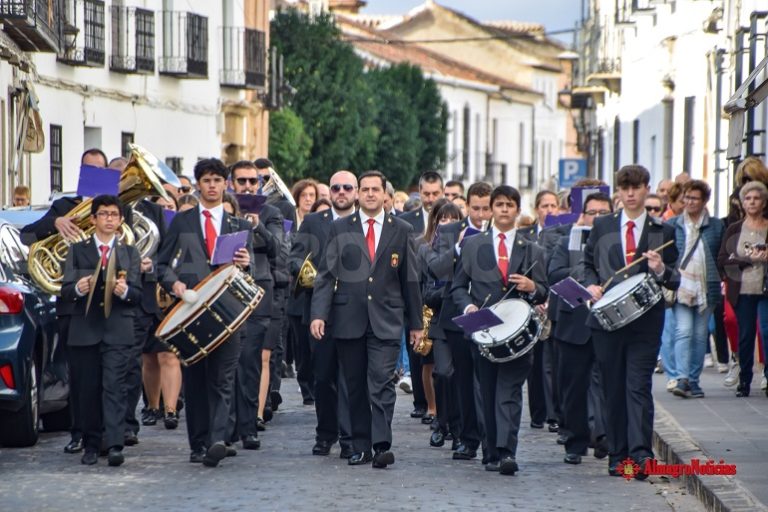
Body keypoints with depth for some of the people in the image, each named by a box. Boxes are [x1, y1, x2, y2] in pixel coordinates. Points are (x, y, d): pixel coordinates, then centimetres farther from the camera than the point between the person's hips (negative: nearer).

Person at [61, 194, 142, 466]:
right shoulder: (77, 251, 12)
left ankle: (115, 445, -18)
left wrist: (125, 291, -16)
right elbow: (65, 291, 5)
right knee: (87, 390, 3)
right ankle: (91, 446, 10)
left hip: (118, 329, -1)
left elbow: (138, 295, 7)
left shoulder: (130, 253, 14)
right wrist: (77, 288, -18)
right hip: (84, 329, 1)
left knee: (114, 387, -11)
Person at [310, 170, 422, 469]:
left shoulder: (402, 231, 8)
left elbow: (410, 279, 11)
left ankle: (382, 446, -16)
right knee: (355, 387, 5)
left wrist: (416, 323, 11)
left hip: (386, 322, -1)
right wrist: (319, 314, -7)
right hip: (349, 320, 1)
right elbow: (326, 275, 4)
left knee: (382, 383, -12)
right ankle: (361, 447, 11)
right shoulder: (340, 229, 7)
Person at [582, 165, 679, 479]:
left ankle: (640, 453, -18)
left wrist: (661, 271, -15)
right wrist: (591, 285, -1)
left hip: (645, 323, -2)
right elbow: (588, 264, 20)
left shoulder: (663, 233, 6)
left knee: (639, 386, -12)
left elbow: (675, 280, 7)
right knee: (613, 388, 6)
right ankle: (617, 456, 12)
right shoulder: (602, 227, 10)